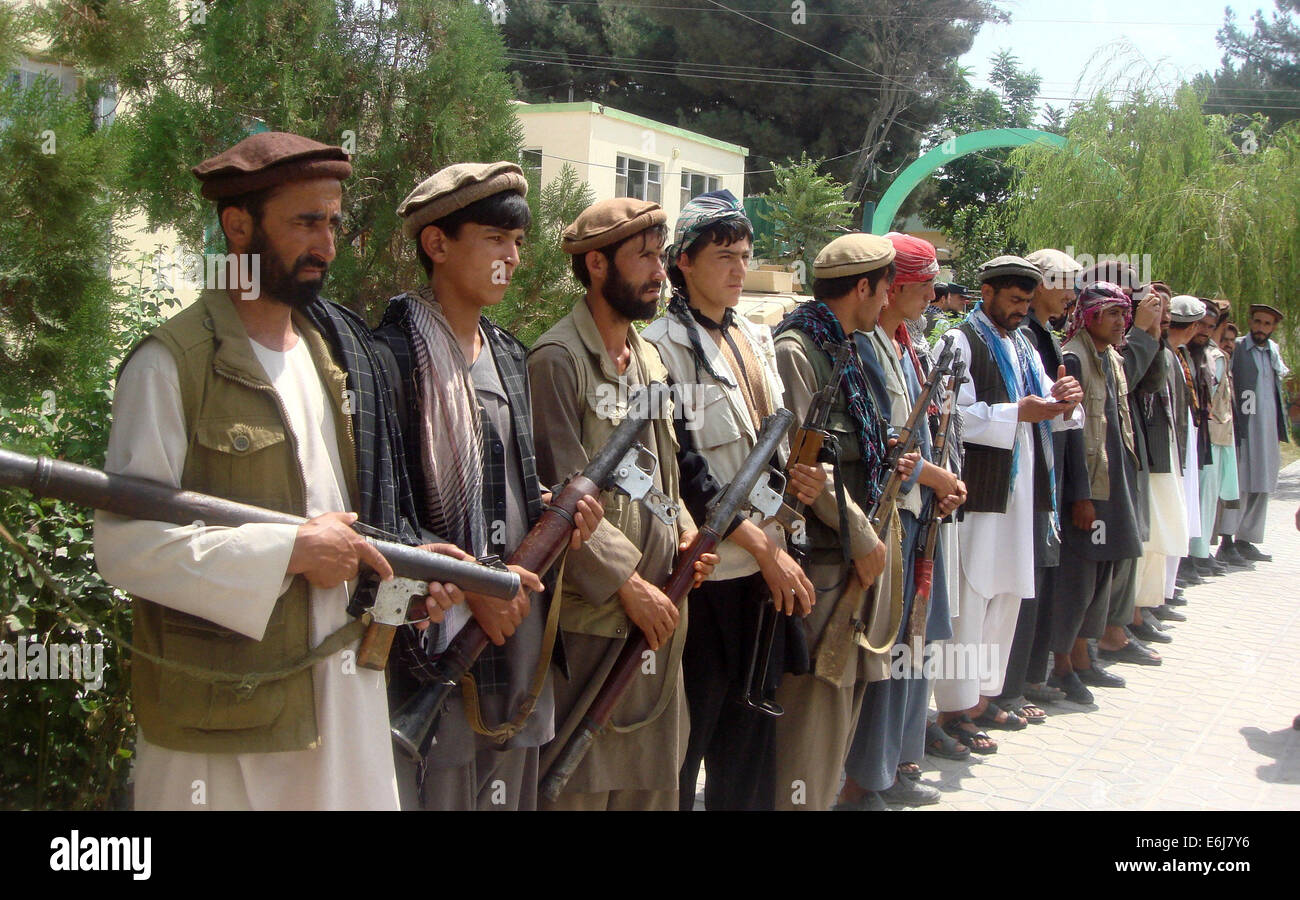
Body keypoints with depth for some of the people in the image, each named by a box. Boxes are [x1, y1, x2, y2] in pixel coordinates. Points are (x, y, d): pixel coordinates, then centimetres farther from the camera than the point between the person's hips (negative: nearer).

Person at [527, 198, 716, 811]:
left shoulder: (649, 358, 14)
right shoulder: (558, 359, -13)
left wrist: (686, 530, 3)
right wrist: (628, 581, -17)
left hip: (658, 608, 8)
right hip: (591, 616, -8)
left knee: (654, 780, 17)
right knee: (583, 783, 3)